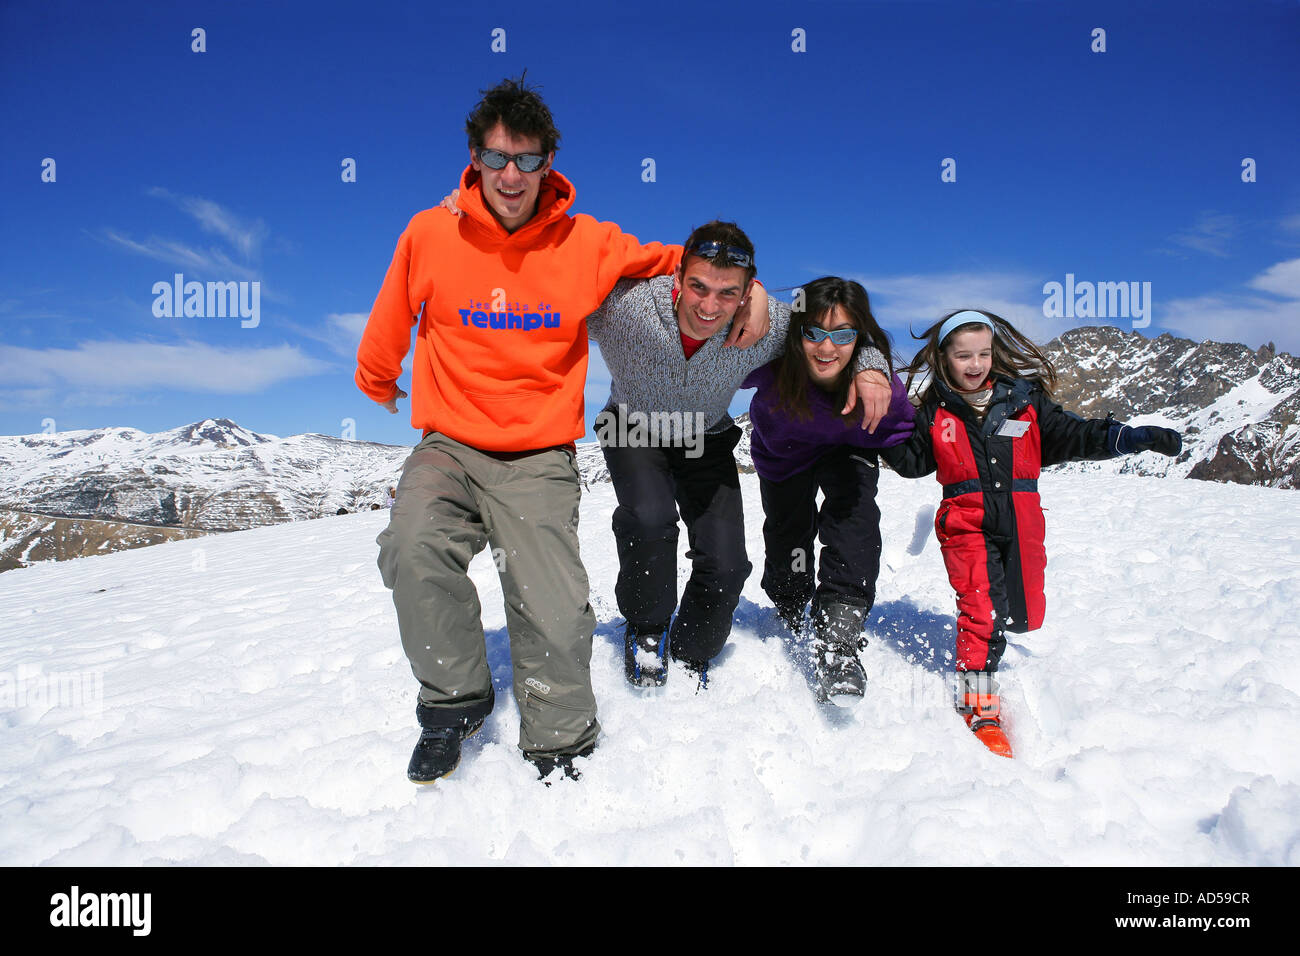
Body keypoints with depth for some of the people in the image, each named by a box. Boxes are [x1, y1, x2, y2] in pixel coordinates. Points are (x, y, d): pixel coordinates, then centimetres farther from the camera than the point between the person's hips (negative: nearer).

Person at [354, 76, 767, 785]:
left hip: (539, 458, 0)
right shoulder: (430, 234, -2)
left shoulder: (588, 243, -2)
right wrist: (378, 382, 30)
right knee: (414, 548, -28)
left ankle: (559, 748, 13)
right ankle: (457, 698, -1)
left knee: (554, 614, -14)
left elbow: (676, 263, 16)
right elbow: (389, 326, 16)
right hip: (449, 445, 1)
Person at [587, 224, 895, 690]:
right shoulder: (624, 306, -36)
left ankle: (689, 654, 24)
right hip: (634, 429, -2)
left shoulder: (768, 324, -30)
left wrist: (868, 365, -30)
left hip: (706, 439, 2)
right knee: (650, 516, -31)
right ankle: (645, 631, -1)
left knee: (726, 564, -7)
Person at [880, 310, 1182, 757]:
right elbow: (912, 460, 11)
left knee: (1025, 616, 8)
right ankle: (979, 710, -3)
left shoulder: (1023, 400, 6)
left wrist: (1132, 437, -2)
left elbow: (1072, 435, 8)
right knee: (981, 612, -13)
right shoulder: (935, 413, 4)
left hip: (1021, 523, 3)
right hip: (967, 523, -2)